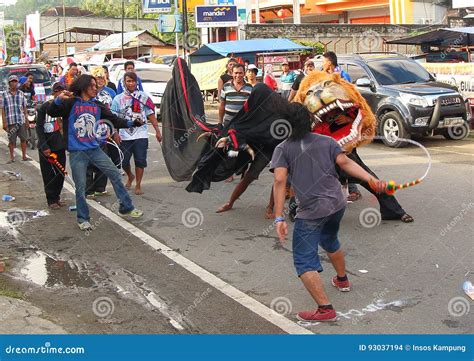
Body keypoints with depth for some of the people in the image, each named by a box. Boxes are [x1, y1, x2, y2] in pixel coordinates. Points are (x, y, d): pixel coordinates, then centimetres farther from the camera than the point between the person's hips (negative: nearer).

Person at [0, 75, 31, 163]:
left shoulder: (21, 94, 8)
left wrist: (27, 120, 8)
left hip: (21, 120, 2)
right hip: (10, 121, -2)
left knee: (23, 139, 6)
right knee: (11, 140, 4)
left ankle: (24, 156, 17)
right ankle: (12, 157, 14)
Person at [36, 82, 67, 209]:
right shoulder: (45, 107, -9)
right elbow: (39, 127, -8)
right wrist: (44, 146, -12)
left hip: (60, 146, 4)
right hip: (46, 146, -4)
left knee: (60, 173, 7)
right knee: (49, 174, 1)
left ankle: (56, 197, 22)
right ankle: (51, 200, 10)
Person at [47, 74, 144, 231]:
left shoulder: (97, 106, 9)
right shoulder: (71, 103, -5)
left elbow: (114, 120, 8)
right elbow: (51, 112, -15)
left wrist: (130, 123, -6)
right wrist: (58, 99, -33)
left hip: (94, 149, 4)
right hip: (77, 152, -4)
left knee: (115, 174, 3)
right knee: (80, 187, 2)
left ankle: (126, 208, 17)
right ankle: (83, 219, 18)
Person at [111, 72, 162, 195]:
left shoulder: (144, 97, 5)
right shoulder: (118, 99, 4)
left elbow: (151, 115, 5)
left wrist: (157, 130, 0)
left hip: (141, 135, -1)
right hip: (124, 136, 1)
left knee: (140, 161, -4)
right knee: (124, 161, 8)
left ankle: (138, 186, 7)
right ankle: (130, 176, 38)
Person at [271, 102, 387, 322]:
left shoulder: (283, 149, 0)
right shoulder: (326, 141, 9)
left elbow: (280, 181, -13)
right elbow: (345, 163, -7)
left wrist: (279, 218, -17)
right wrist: (372, 180, -14)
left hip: (311, 211, -6)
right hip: (337, 204, 6)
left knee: (304, 261, 0)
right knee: (330, 241, 34)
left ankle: (325, 308, -10)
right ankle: (342, 280, 55)